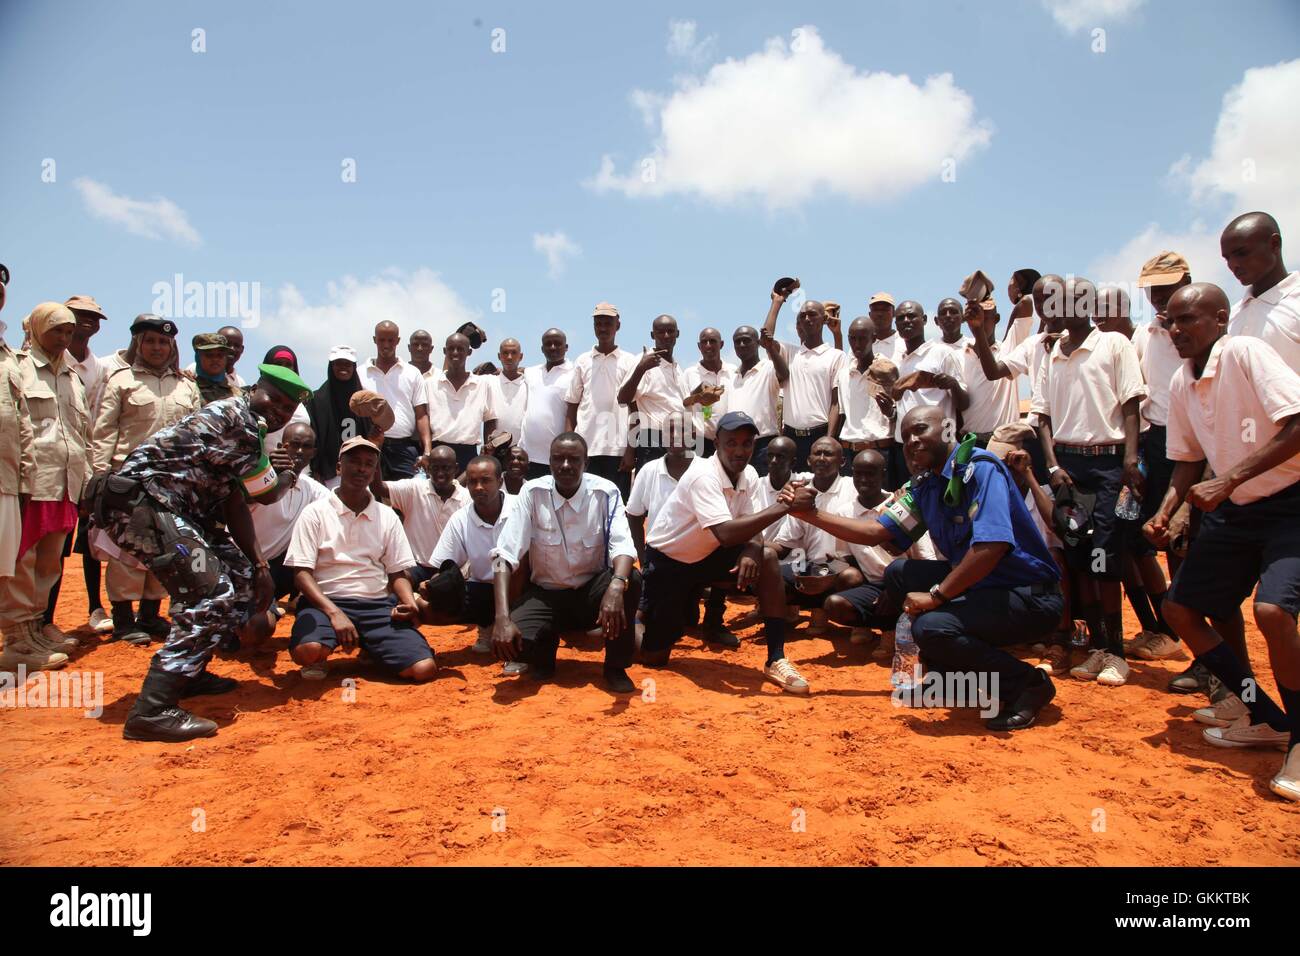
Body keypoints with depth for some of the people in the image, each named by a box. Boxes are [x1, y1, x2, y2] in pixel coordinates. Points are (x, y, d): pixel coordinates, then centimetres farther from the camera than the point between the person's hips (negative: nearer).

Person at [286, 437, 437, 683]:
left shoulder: (387, 516, 12)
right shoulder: (315, 513, 2)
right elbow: (301, 573, -4)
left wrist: (410, 603, -10)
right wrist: (334, 613, -19)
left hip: (378, 605, 3)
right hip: (326, 601, -2)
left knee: (425, 669, -18)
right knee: (307, 650, -37)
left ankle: (370, 646, 11)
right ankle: (318, 659, 2)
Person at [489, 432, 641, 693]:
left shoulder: (605, 492, -14)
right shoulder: (532, 493, -14)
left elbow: (622, 545, -27)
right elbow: (505, 555, -20)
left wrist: (616, 586, -50)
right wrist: (502, 618, -34)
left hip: (592, 590, 0)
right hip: (545, 593, 0)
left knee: (631, 579, -32)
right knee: (507, 641, -29)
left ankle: (616, 666, -8)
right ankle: (543, 655, 11)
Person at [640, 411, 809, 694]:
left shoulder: (749, 476, -6)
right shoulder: (703, 477, -30)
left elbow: (747, 526, -3)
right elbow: (726, 534, -42)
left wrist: (751, 552, -27)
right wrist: (782, 507, -44)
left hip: (703, 557, 6)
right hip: (666, 562, -6)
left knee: (767, 557, -17)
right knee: (655, 657, -7)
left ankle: (776, 660, -14)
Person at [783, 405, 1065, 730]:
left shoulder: (979, 467, -18)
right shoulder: (924, 486, 7)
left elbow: (992, 545, -30)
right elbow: (876, 531, 7)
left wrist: (936, 595, -24)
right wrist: (810, 514, 1)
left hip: (1030, 596, -9)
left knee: (931, 627, -28)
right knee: (898, 573, 8)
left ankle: (1028, 683, -5)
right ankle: (952, 673, 15)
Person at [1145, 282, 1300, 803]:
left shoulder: (1246, 353, -16)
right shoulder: (1180, 384, 5)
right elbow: (1189, 460, 14)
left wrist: (1227, 481, -28)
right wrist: (1165, 512, -1)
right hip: (1233, 509, 8)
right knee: (1179, 607, 5)